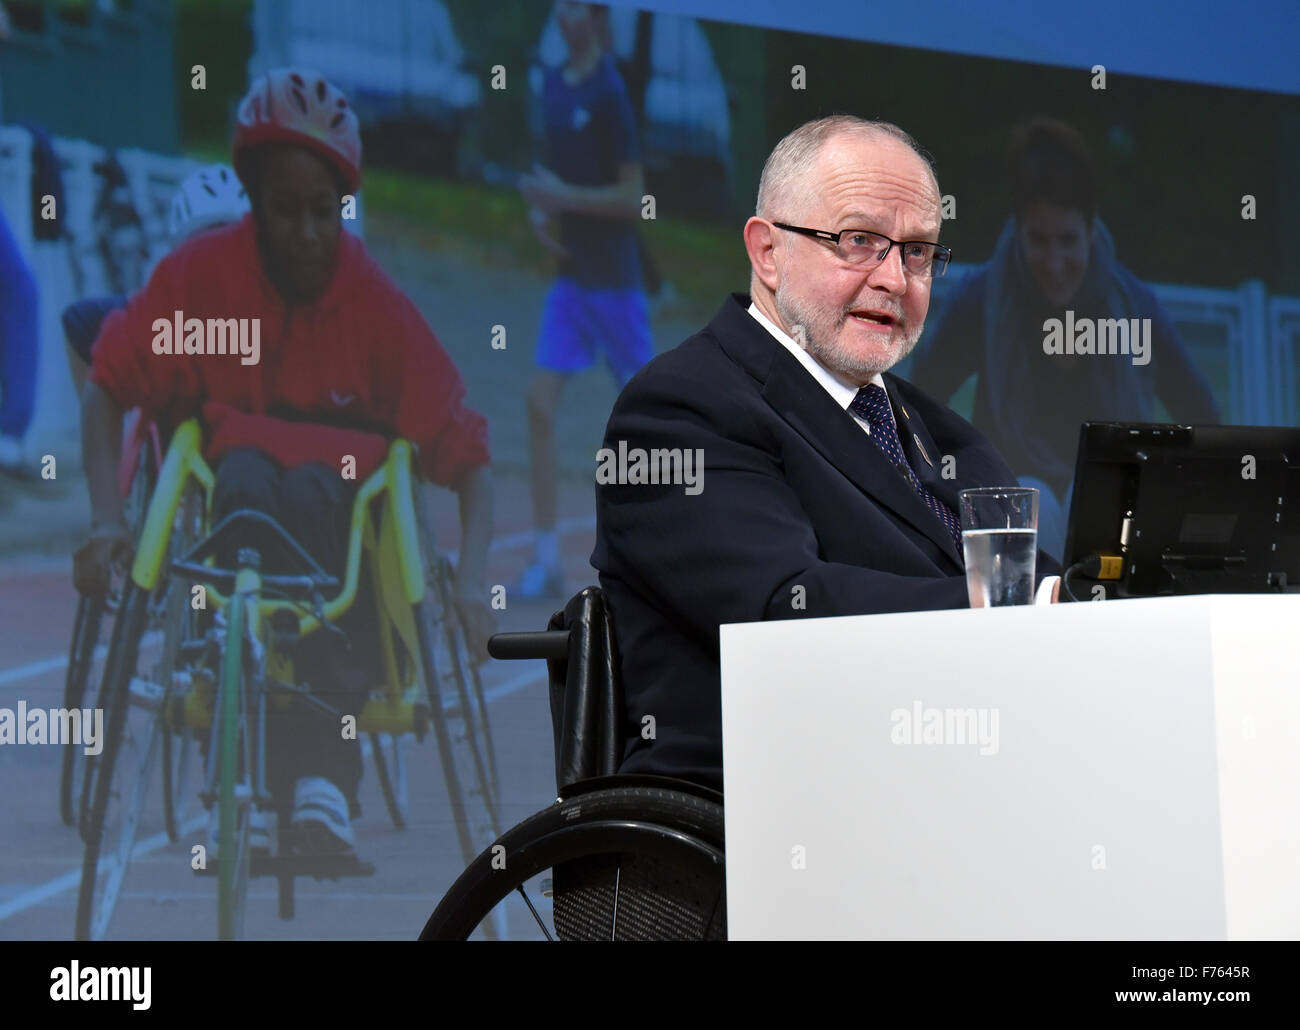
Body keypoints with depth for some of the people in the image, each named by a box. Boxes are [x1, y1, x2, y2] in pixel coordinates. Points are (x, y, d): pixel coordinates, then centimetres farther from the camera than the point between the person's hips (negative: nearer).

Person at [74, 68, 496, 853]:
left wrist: (473, 578, -24)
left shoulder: (378, 303, -7)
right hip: (229, 489, 0)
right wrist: (108, 517, -15)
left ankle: (321, 762, -40)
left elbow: (466, 452, -8)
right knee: (248, 478, -35)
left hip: (344, 502, 0)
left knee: (306, 491, -35)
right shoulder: (202, 273, -5)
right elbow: (107, 390, 1)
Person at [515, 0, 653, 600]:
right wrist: (541, 211, 3)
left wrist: (563, 197, -20)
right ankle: (546, 559, 0)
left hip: (614, 280, -7)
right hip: (570, 274, 7)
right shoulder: (553, 85, 8)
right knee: (540, 402, -2)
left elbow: (633, 199, -14)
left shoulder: (610, 94, -14)